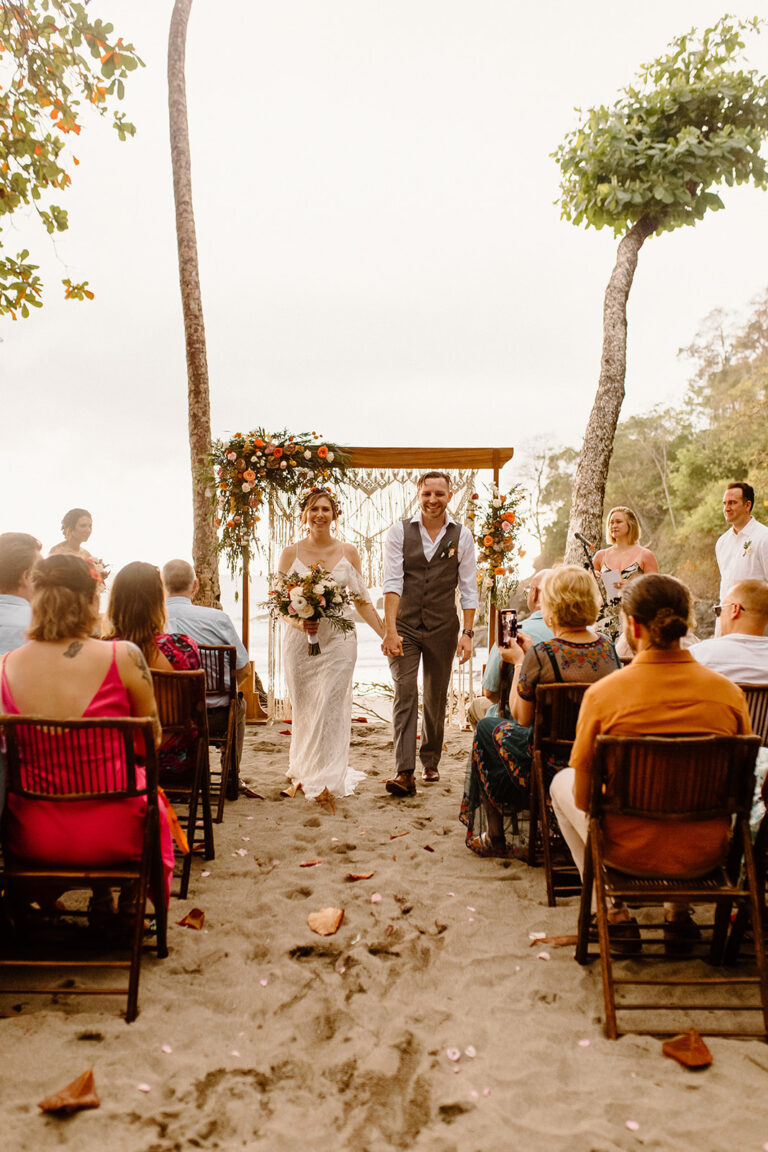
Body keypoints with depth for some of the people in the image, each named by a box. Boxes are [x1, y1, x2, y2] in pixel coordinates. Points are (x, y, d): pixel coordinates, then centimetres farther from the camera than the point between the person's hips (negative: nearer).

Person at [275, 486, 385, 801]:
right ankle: (303, 773, 22)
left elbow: (361, 600, 10)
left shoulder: (348, 552, 5)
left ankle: (325, 780, 3)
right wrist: (298, 622, -15)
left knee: (329, 707, -6)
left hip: (338, 639, 0)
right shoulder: (290, 554, 3)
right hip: (299, 641, 1)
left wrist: (386, 635, 4)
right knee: (302, 708, 5)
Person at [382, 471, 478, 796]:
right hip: (404, 626, -1)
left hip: (443, 628, 2)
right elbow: (392, 582, -10)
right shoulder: (399, 532, -2)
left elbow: (468, 589, 3)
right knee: (405, 695, -9)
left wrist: (467, 632, -5)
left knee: (436, 699, 11)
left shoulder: (462, 536, 2)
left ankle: (430, 763, 29)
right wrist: (390, 630, -19)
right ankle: (404, 773, -11)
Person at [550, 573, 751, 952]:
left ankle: (613, 910, 25)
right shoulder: (728, 692, -11)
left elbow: (583, 799, -10)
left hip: (628, 853, -3)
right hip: (704, 855, 3)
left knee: (561, 782, 26)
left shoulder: (602, 694, -19)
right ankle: (678, 910, 33)